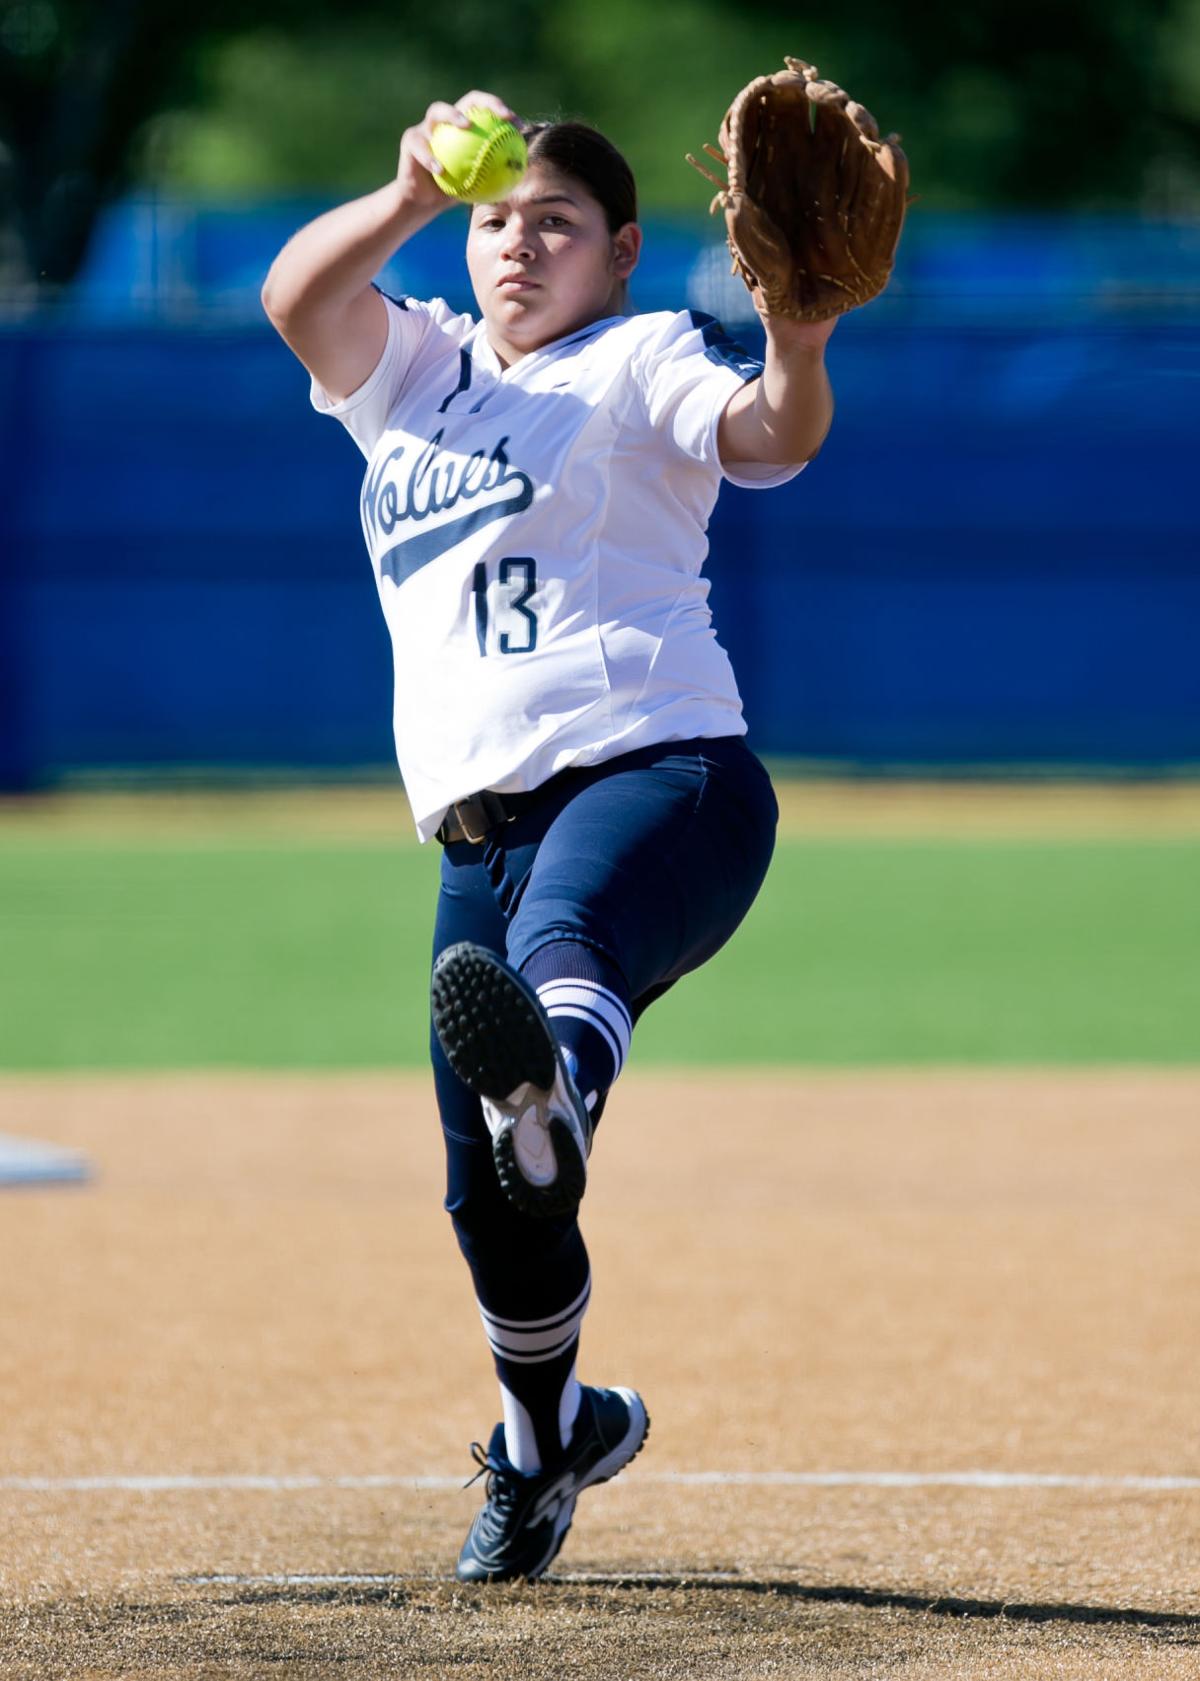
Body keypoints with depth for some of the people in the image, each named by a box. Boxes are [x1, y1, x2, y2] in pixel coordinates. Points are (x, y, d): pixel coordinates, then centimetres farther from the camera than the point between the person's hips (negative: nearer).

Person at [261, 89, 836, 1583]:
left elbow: (771, 436, -13)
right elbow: (296, 295, 4)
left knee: (560, 940, -41)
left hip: (656, 774, -5)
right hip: (483, 828, 6)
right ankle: (550, 1435, 31)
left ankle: (554, 1090, -76)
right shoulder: (414, 370, 24)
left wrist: (796, 333, -35)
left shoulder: (642, 361, 8)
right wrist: (412, 194, -12)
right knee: (486, 1200, 5)